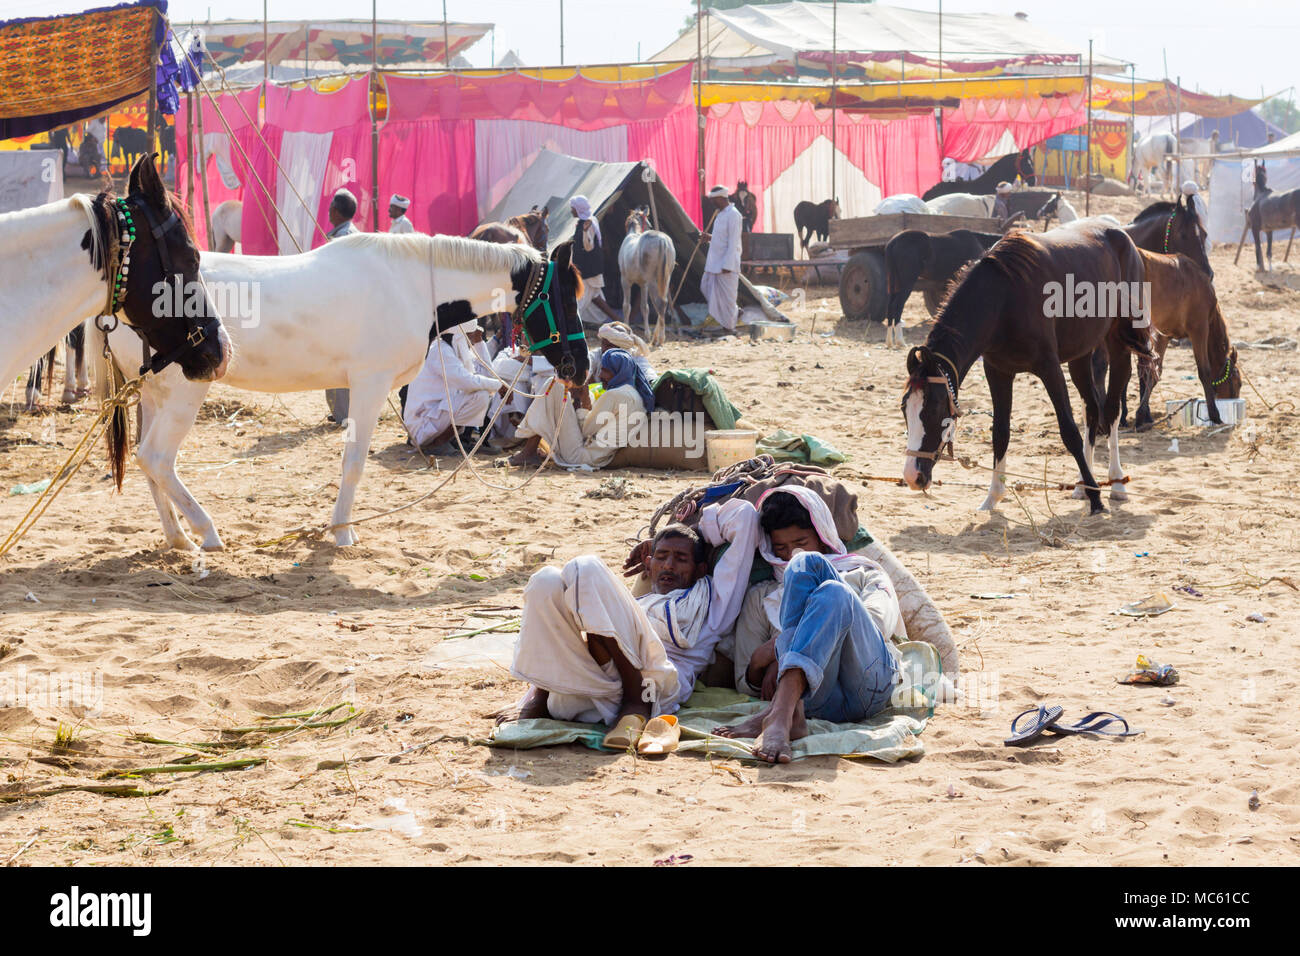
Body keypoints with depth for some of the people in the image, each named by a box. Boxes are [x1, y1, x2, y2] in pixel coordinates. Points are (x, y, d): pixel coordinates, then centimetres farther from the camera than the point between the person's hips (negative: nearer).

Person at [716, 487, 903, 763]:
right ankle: (791, 712, -41)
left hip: (868, 682, -1)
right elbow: (746, 685, 30)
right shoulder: (761, 598, 36)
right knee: (807, 566, -20)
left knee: (824, 585, -28)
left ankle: (777, 716, -47)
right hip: (812, 697, 1)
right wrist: (759, 660, 3)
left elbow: (878, 621, 7)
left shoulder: (865, 574, 31)